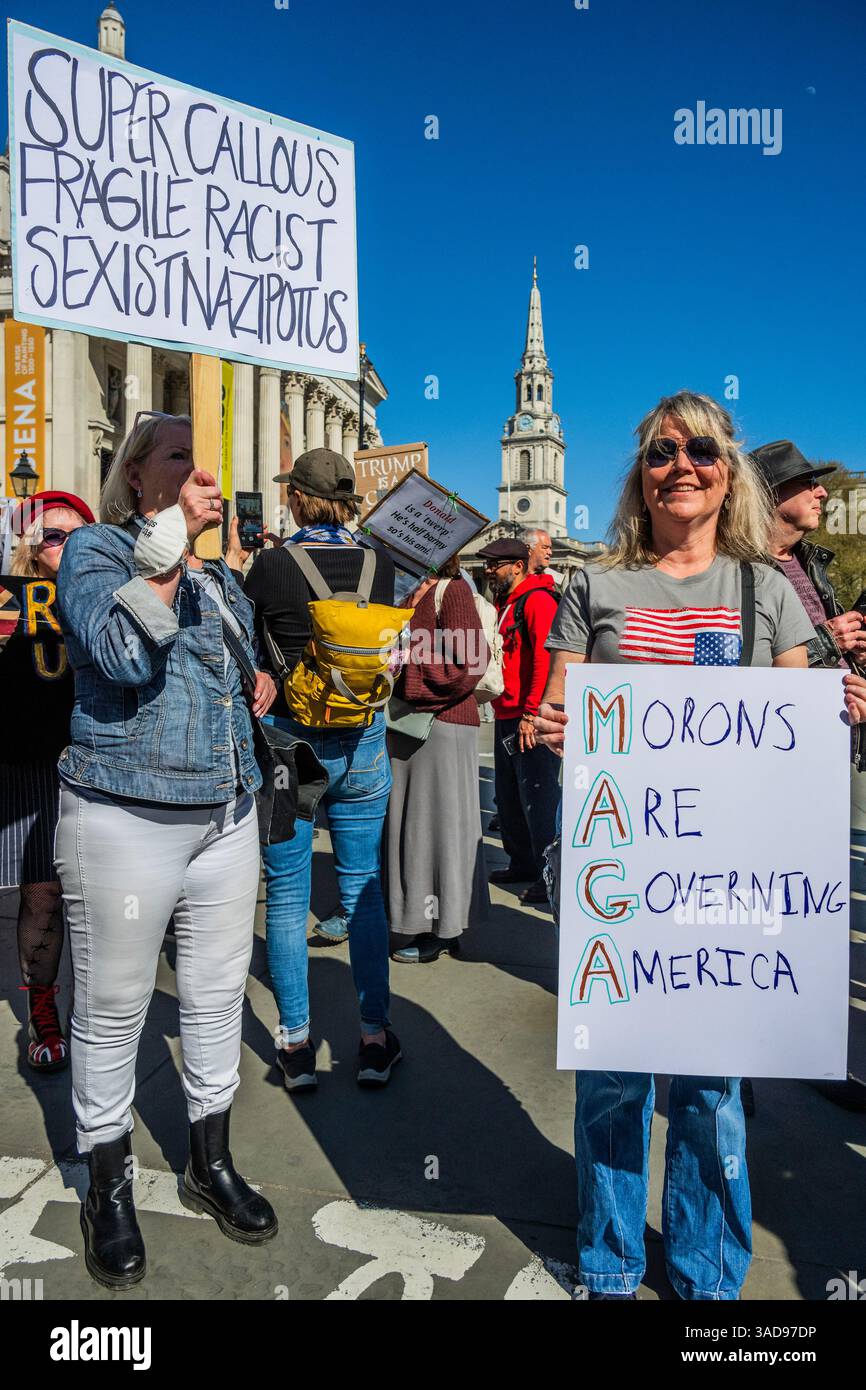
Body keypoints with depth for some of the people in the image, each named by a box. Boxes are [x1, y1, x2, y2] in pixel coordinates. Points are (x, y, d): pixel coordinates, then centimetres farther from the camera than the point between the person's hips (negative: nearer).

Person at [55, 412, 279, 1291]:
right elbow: (121, 655, -22)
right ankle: (109, 1190, 29)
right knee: (112, 1009, 7)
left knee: (218, 994, 14)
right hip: (124, 817, -6)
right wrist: (169, 543, -19)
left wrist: (261, 681, 7)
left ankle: (210, 1164, 35)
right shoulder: (94, 549, -4)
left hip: (227, 816, 6)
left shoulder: (221, 580, 14)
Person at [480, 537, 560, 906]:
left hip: (531, 721, -10)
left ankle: (551, 877, 3)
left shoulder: (536, 601, -13)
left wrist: (531, 714, -24)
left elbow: (546, 660, -22)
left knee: (538, 799, -5)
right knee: (508, 796, 17)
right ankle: (522, 864, 31)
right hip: (507, 717, 10)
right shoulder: (504, 604, 18)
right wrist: (500, 706, 16)